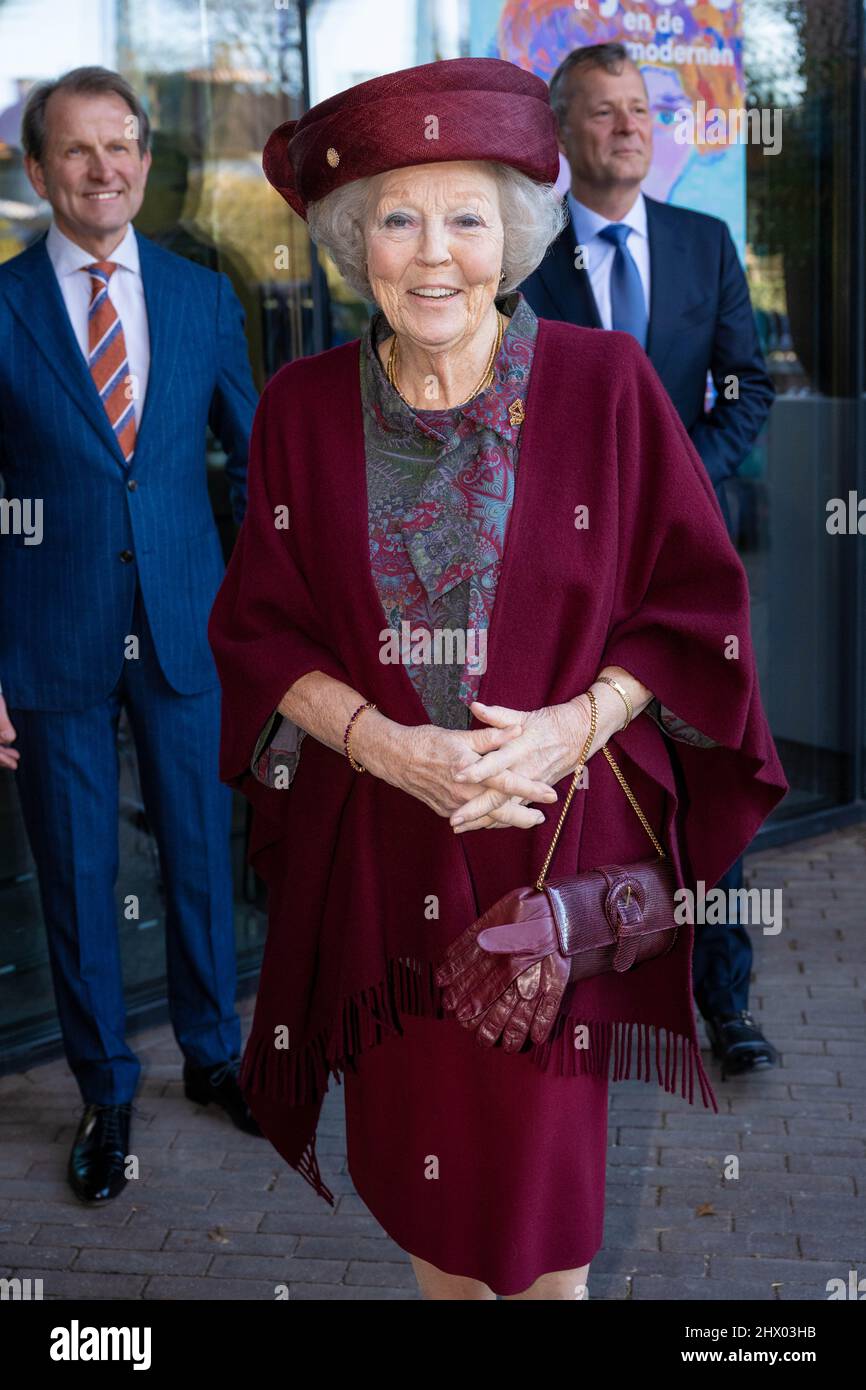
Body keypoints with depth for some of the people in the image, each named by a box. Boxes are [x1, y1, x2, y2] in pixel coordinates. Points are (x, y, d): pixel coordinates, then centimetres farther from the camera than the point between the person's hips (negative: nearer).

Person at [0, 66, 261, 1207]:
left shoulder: (202, 294, 4)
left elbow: (253, 452, 10)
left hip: (187, 629, 2)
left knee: (201, 852, 14)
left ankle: (213, 1052, 37)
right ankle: (105, 1090, 29)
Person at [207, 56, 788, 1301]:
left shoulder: (605, 382, -5)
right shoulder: (303, 408, 1)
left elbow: (696, 599, -1)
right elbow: (258, 629, 2)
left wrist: (577, 723, -17)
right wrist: (384, 743, -14)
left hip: (558, 834, -2)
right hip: (377, 848, 2)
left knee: (540, 1153, 7)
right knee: (413, 1141, 13)